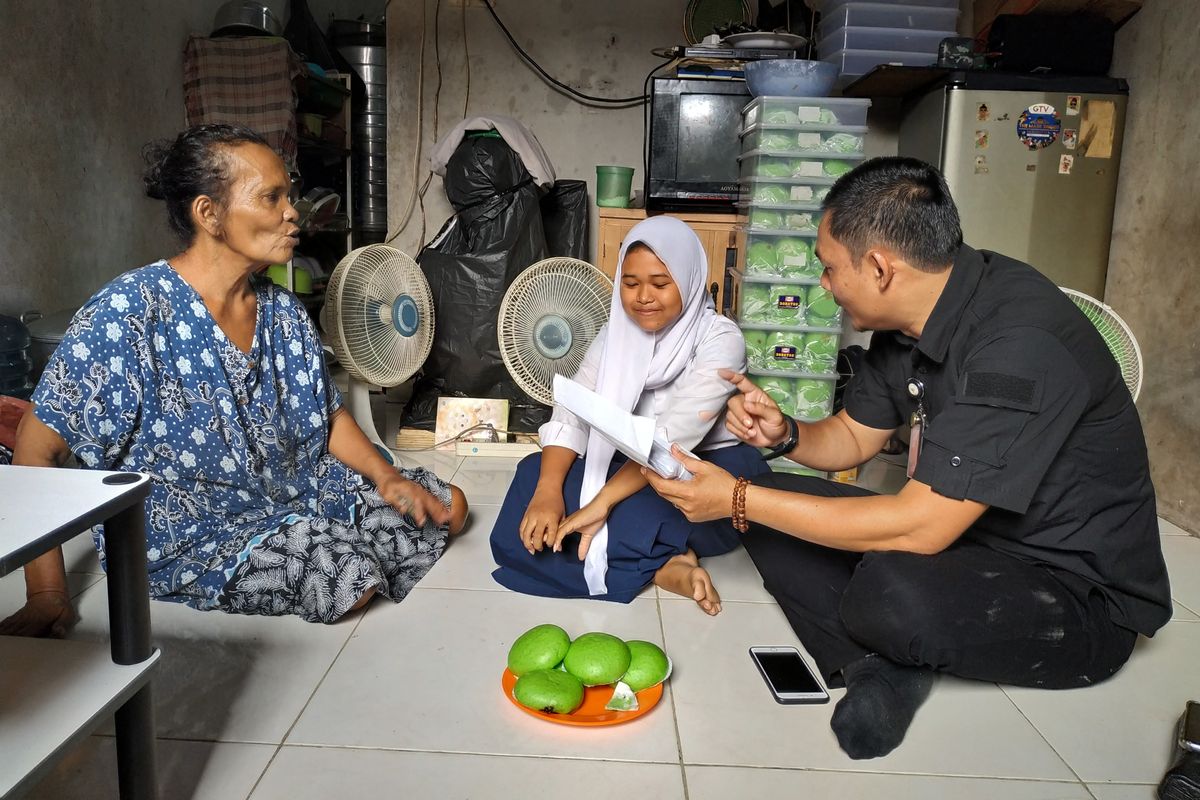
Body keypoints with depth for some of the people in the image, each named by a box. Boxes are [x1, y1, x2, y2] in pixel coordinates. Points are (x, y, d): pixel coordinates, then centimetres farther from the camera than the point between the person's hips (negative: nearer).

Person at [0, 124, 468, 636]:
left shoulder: (283, 311, 0)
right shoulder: (129, 312, -20)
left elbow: (328, 415, 10)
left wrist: (386, 476, -7)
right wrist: (47, 593, -19)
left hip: (297, 493, 7)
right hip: (190, 535, -6)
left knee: (446, 506, 3)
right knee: (349, 580, -28)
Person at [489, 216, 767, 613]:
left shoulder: (720, 339, -17)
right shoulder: (616, 332, 0)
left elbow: (674, 437, -28)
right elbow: (571, 414, -9)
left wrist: (601, 502, -37)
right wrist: (548, 491, -27)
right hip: (633, 469, 7)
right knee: (535, 473, -21)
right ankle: (663, 563, -24)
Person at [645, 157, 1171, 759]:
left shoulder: (1020, 343, -30)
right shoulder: (908, 321, -2)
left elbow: (917, 527, -31)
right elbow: (853, 437, 12)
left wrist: (738, 500, -25)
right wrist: (784, 435, -11)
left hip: (1082, 595, -8)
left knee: (892, 592, -39)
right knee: (774, 513, -1)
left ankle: (880, 660, -5)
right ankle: (878, 666, -13)